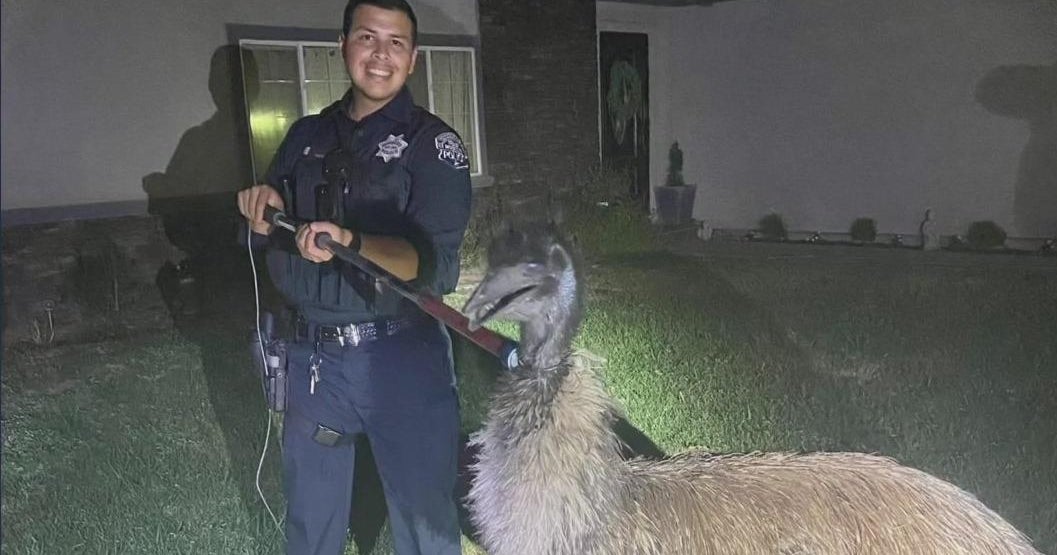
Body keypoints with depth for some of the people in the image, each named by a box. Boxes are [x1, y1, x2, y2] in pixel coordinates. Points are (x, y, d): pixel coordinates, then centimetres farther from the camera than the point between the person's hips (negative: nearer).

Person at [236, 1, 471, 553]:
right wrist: (262, 210, -7)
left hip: (401, 360, -4)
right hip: (313, 357, 5)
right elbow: (267, 238, 15)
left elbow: (434, 264, -20)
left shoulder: (433, 145, -8)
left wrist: (350, 242, -35)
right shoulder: (306, 135, 8)